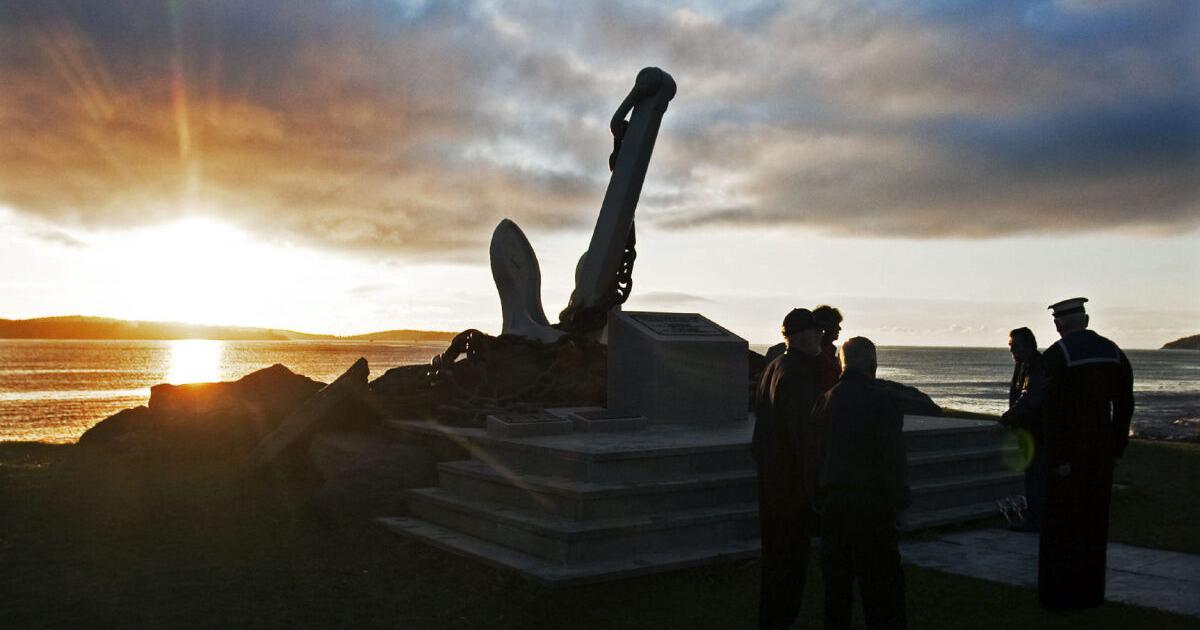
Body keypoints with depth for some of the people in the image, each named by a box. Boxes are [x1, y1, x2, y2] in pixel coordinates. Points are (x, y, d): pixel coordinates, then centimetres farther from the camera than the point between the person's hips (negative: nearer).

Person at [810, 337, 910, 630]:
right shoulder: (881, 400, -11)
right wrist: (899, 503, -4)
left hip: (831, 503, 5)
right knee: (880, 583, 3)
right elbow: (893, 458, -13)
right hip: (871, 503, -5)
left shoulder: (825, 400, 4)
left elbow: (813, 452, 8)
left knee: (836, 579, 14)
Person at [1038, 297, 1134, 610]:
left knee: (1061, 524, 4)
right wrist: (1117, 448, 12)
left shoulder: (1055, 355, -14)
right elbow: (1124, 404, 5)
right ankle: (1090, 590, 23)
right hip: (1102, 451, 6)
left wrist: (1058, 459, -15)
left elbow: (1051, 411, -19)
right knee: (1094, 522, 15)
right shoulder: (1112, 351, 4)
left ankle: (1059, 593, 11)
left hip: (1067, 453, -5)